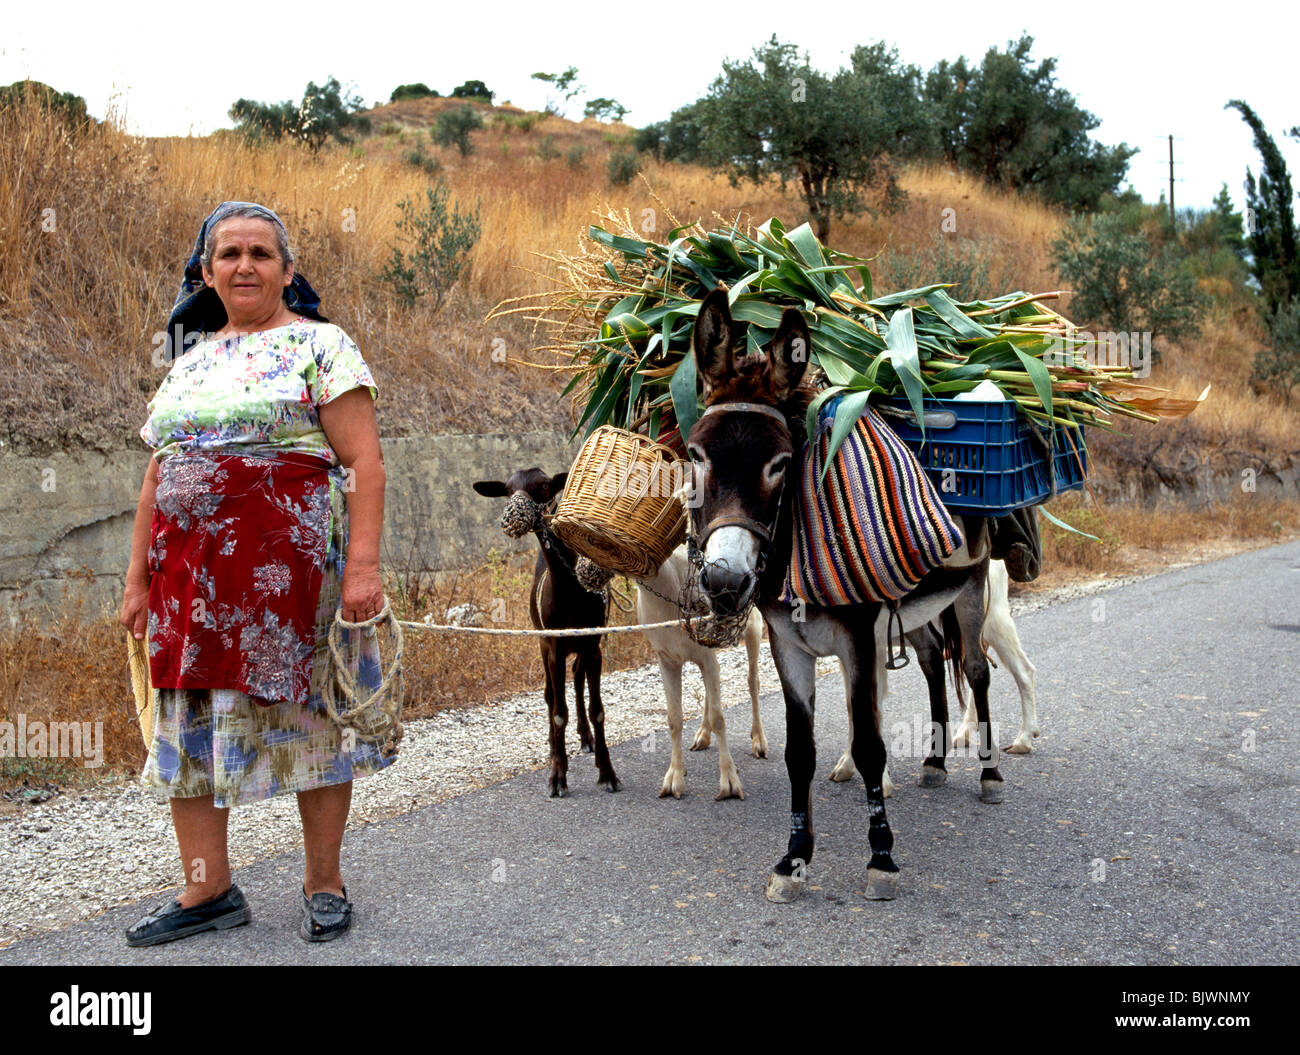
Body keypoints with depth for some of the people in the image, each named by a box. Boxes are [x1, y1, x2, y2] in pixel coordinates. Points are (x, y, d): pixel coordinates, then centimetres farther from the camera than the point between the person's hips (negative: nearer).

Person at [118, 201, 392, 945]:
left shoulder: (320, 346, 0)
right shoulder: (192, 358, 17)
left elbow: (363, 462, -9)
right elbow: (159, 477, 18)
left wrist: (363, 563, -18)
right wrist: (139, 578, 14)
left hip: (290, 566, -6)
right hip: (191, 573, 6)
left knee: (307, 709, 1)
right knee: (189, 717, 5)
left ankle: (324, 884, 15)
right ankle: (208, 889, 16)